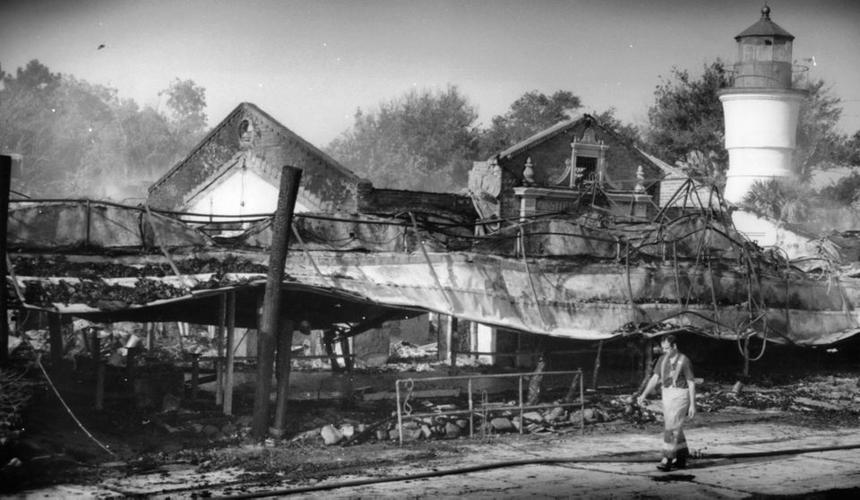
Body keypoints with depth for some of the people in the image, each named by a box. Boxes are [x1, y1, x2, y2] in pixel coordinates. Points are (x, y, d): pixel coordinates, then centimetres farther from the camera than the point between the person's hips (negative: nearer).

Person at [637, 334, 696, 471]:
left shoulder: (684, 361, -11)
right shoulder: (662, 360, 7)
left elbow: (691, 383, -9)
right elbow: (655, 379, 5)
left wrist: (693, 405, -12)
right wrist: (643, 395, -6)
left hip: (680, 396, -7)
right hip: (667, 397, 7)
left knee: (672, 428, -12)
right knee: (675, 428, 11)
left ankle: (668, 460, -13)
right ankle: (681, 459, 21)